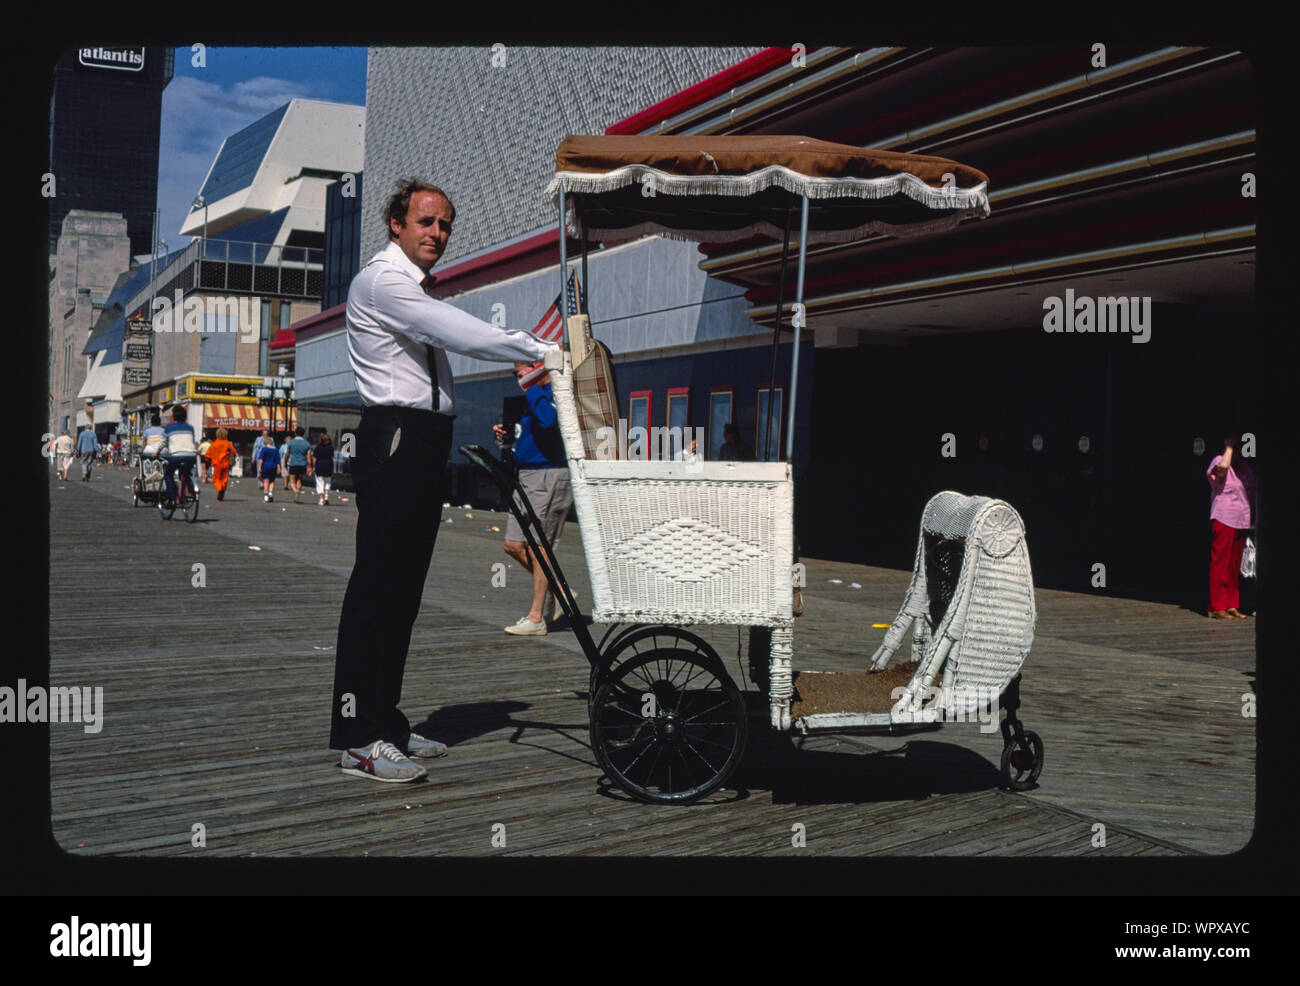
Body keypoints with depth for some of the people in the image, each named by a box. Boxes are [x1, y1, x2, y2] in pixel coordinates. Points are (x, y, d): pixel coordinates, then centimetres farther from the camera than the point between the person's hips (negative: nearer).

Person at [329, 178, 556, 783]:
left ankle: (384, 724, 16)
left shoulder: (417, 291, 24)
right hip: (394, 443, -10)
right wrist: (543, 351, -20)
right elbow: (461, 335, -20)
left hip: (423, 448, 10)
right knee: (376, 589, -10)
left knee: (404, 589, 9)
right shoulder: (382, 281, -7)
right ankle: (356, 739, -7)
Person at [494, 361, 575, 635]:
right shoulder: (538, 397, 18)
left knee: (538, 546, -6)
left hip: (549, 476, -10)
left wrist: (532, 389, -21)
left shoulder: (557, 395, -12)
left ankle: (536, 619, 2)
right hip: (528, 477, 10)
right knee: (514, 545, 9)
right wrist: (508, 436, 11)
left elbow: (548, 421, -34)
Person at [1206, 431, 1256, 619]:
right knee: (1220, 564, -6)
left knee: (1235, 566, 10)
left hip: (1241, 522, 8)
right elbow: (1222, 467, -32)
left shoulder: (1242, 465, 16)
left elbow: (1251, 492, 26)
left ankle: (1232, 605, 15)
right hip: (1223, 519, -8)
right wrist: (1229, 448, -18)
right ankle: (1216, 608, -4)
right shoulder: (1219, 460, -6)